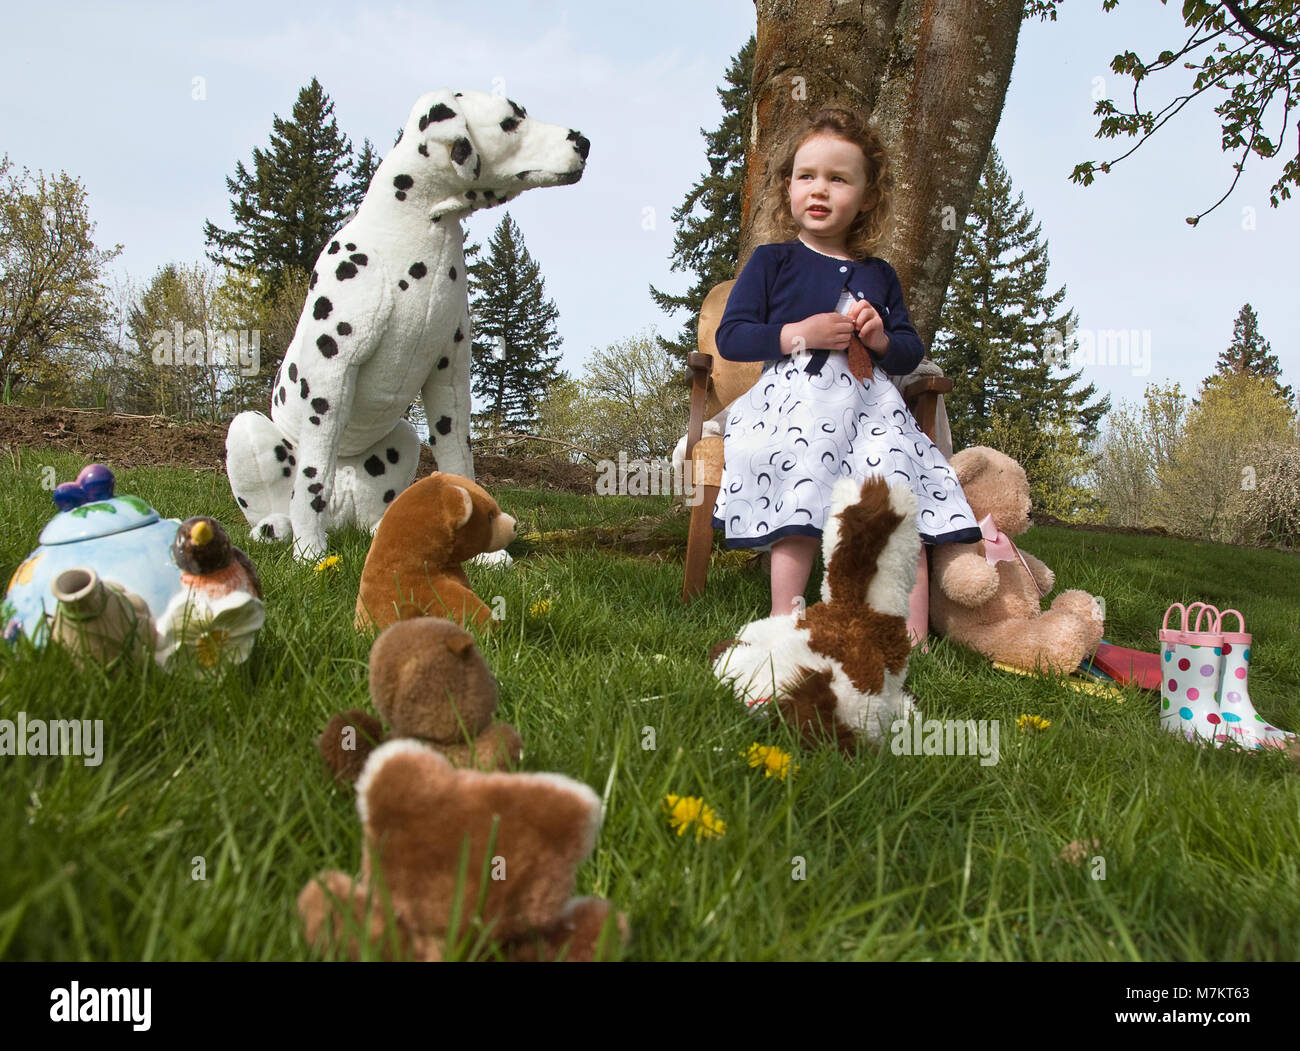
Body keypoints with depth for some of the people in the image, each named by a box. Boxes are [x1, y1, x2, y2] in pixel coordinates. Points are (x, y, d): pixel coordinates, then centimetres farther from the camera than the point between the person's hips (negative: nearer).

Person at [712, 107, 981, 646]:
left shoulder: (878, 274, 19)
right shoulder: (771, 261, 9)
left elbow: (911, 353, 23)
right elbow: (729, 337, 1)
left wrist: (882, 339, -1)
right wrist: (799, 334, -12)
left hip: (871, 408, 4)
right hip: (795, 406, -3)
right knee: (800, 517, -20)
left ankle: (915, 628, -10)